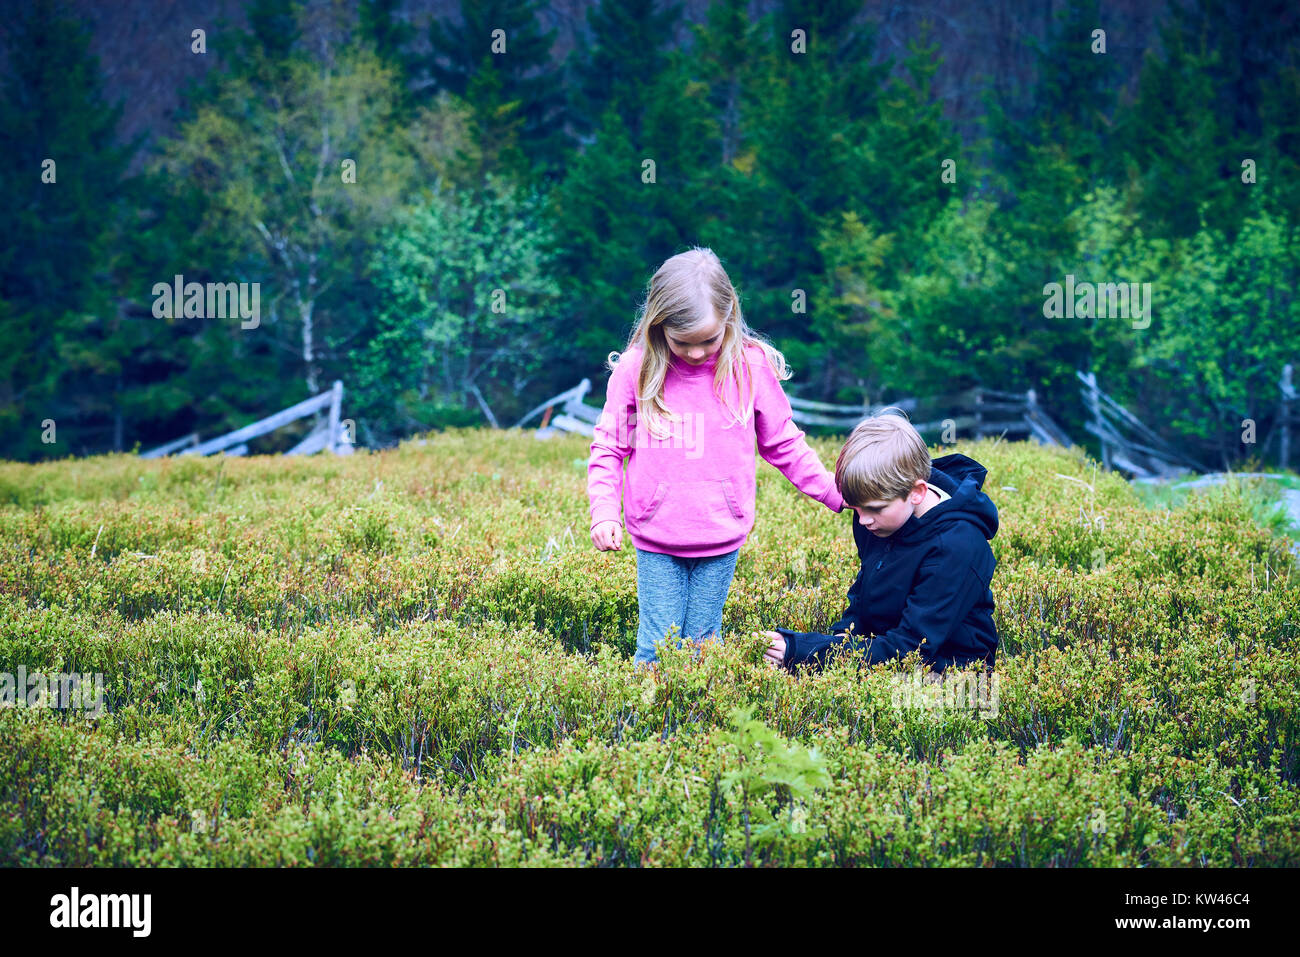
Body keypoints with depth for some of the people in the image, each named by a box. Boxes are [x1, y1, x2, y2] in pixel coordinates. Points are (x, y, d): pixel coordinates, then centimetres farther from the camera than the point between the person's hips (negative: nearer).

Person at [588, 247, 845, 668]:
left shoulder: (751, 367, -3)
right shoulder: (635, 370, -5)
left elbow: (783, 444, 9)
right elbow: (608, 447, 4)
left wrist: (837, 495, 8)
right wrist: (603, 511, -8)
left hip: (721, 538, 0)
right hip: (655, 540, 0)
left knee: (703, 645, 5)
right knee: (657, 649, 0)